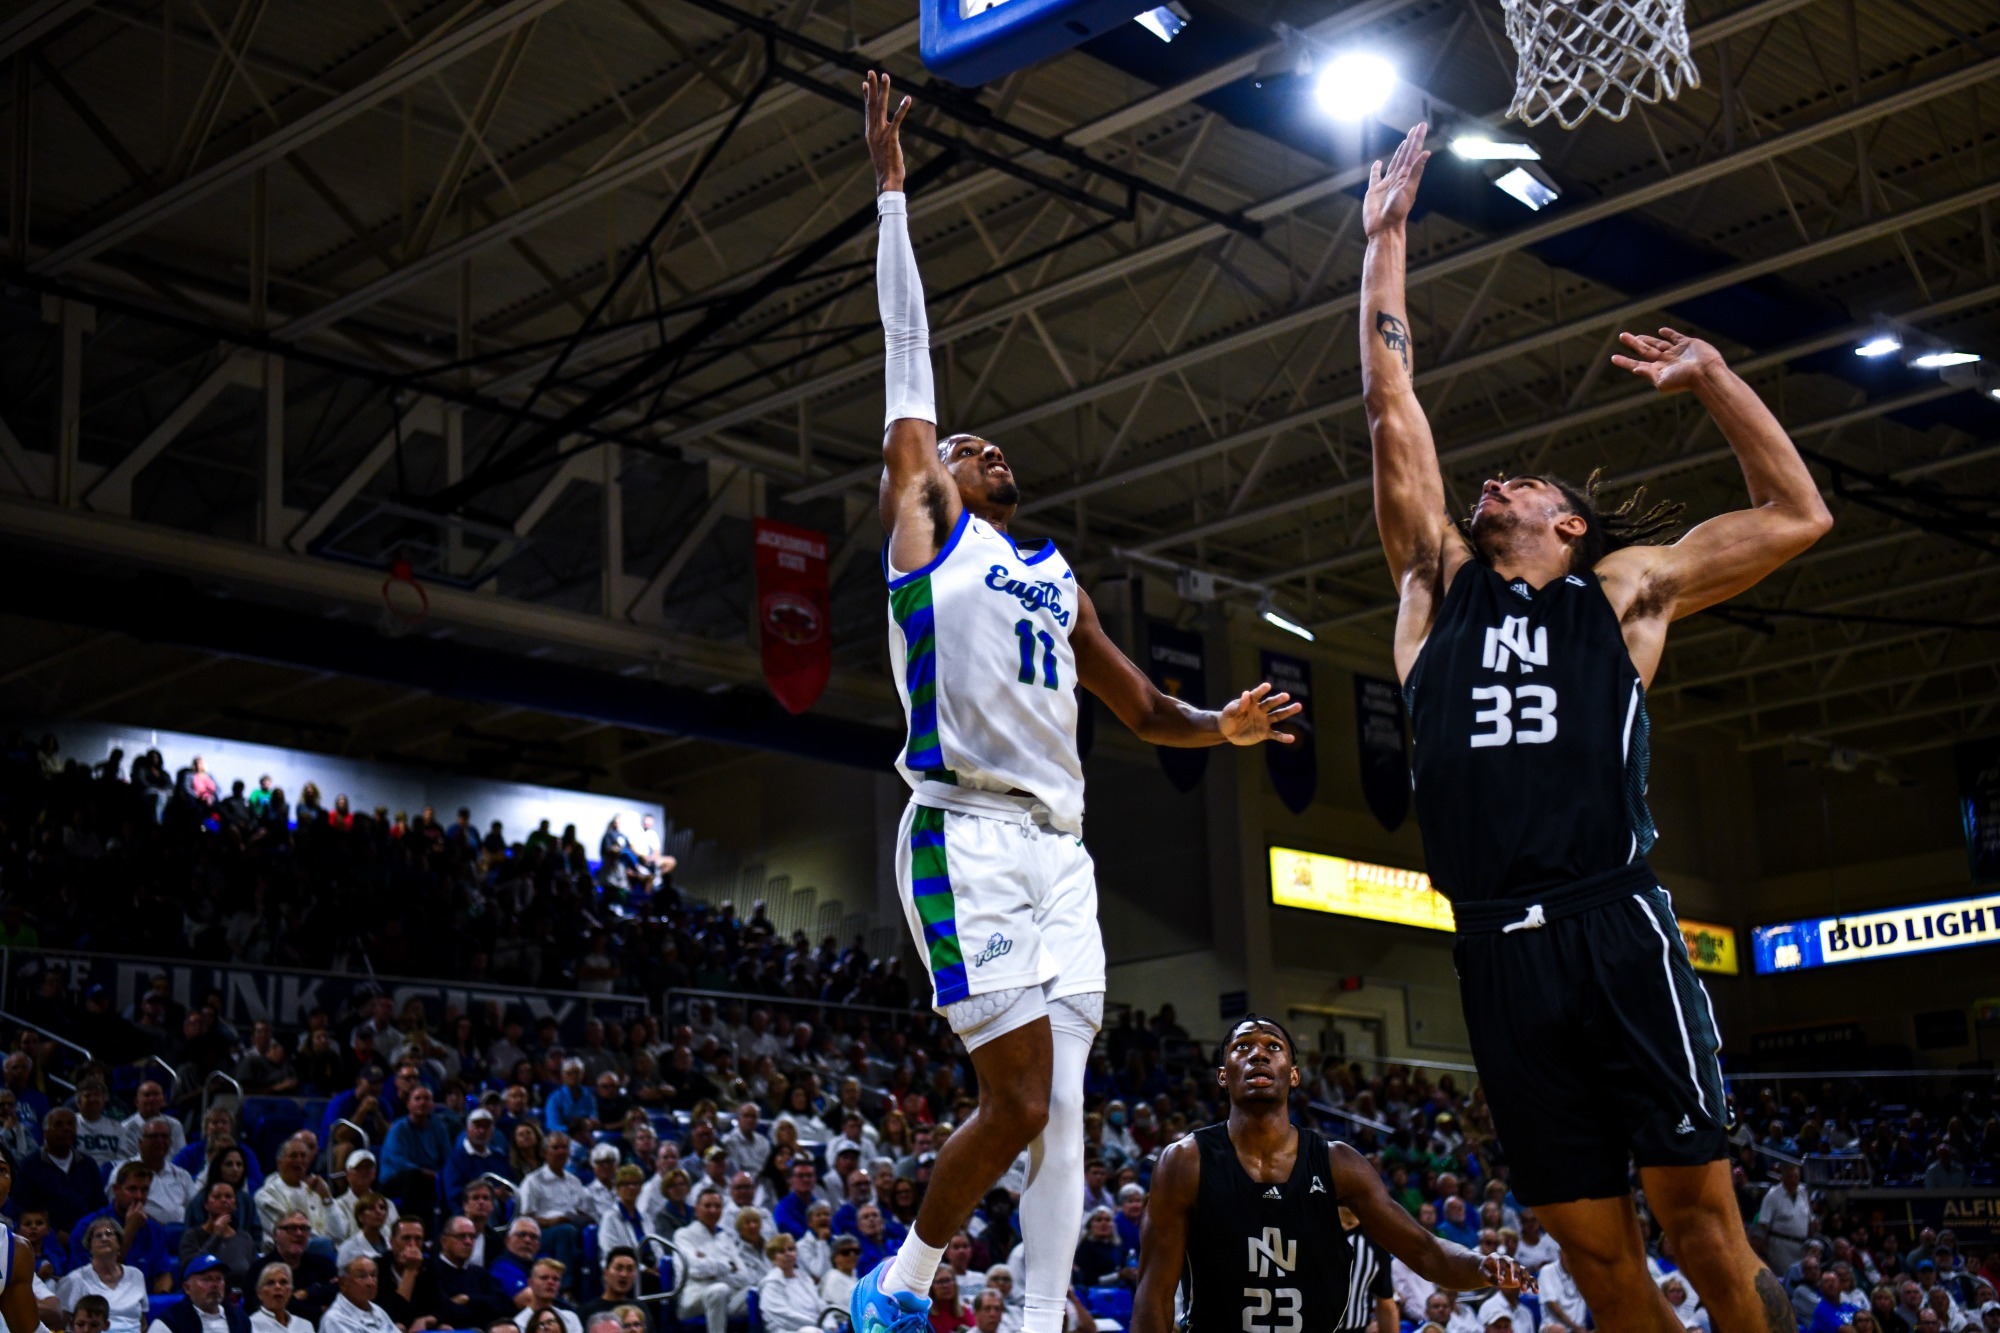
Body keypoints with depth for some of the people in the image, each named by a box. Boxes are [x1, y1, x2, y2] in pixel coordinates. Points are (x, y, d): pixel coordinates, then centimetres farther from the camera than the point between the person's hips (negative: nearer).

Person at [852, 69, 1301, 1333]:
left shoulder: (1057, 580, 26)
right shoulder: (922, 525, 11)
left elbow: (1144, 711, 27)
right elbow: (909, 360, 8)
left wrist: (1221, 726, 5)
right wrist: (893, 189, 7)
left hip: (1062, 849, 6)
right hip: (970, 836, -6)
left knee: (1063, 1106, 0)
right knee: (1021, 1100, -11)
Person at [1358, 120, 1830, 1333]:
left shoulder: (1625, 588, 15)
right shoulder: (1440, 584, 20)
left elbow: (1798, 516, 15)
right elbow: (1392, 412, 18)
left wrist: (1711, 377, 13)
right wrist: (1386, 240, 20)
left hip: (1617, 933, -2)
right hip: (1498, 950, 3)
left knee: (1703, 1224, -6)